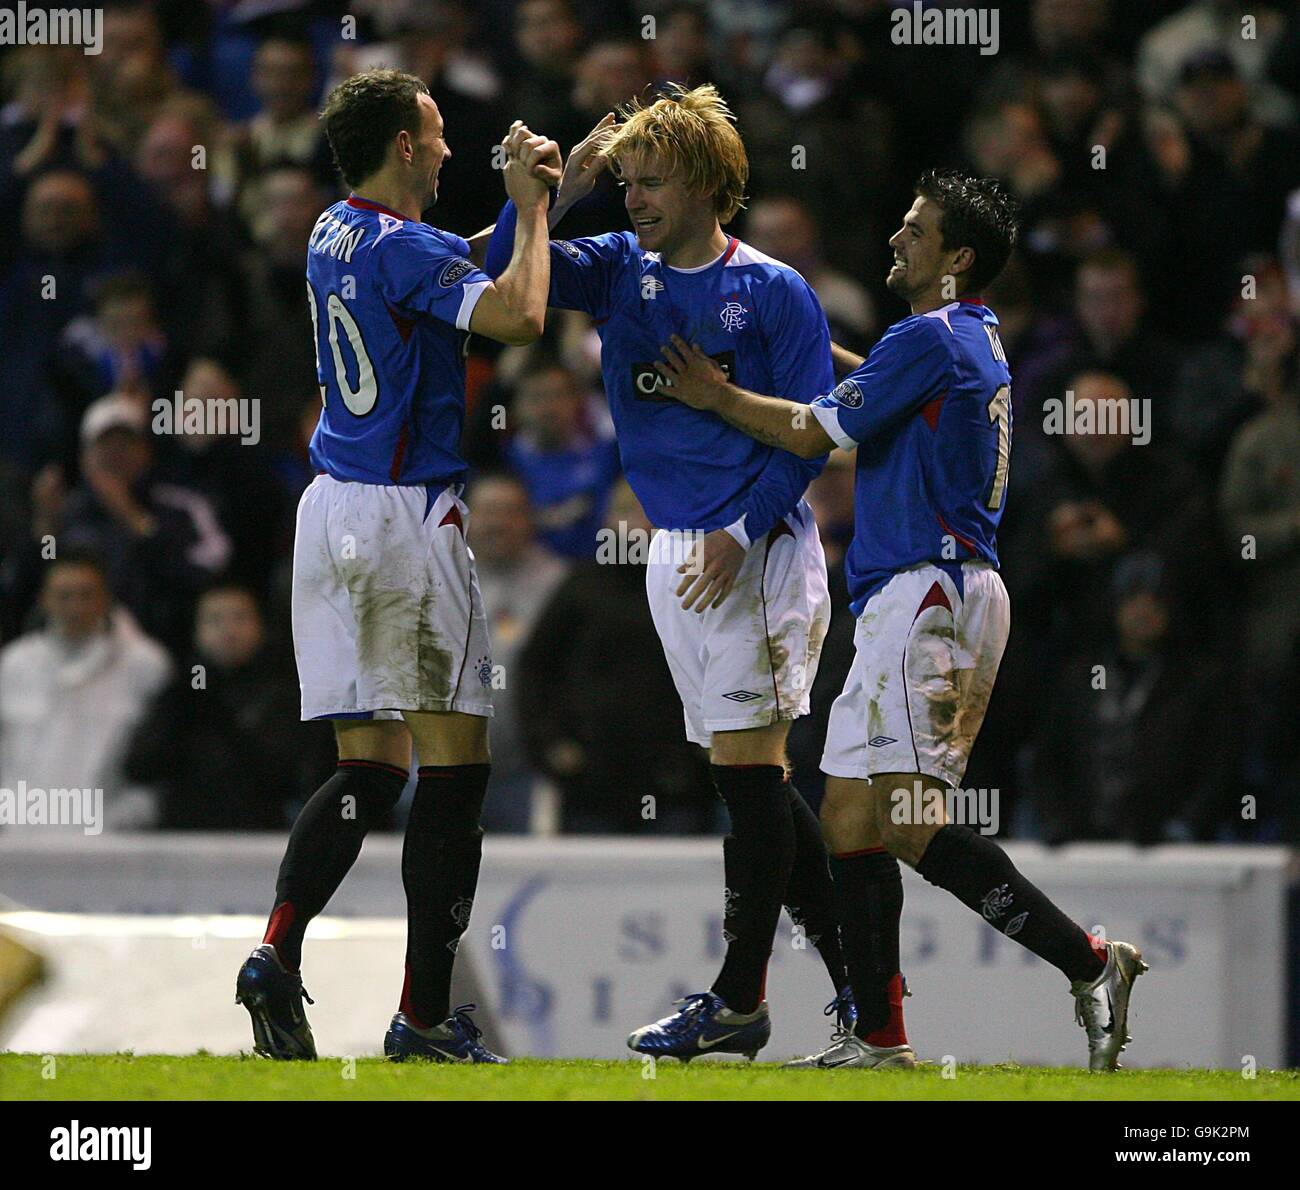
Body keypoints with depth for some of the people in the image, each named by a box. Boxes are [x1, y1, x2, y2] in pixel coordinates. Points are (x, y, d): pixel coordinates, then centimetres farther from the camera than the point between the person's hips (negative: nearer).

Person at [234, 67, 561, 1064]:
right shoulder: (405, 249, -14)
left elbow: (469, 281, 27)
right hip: (407, 515, -8)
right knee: (456, 761, -1)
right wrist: (530, 207, -12)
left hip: (331, 512, 8)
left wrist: (530, 198, 16)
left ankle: (279, 948, -12)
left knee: (370, 764, 9)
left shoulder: (335, 236, 14)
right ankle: (425, 1015, -2)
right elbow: (519, 316, -27)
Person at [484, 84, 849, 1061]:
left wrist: (743, 534, -17)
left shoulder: (773, 291, -5)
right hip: (676, 552, 7)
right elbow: (506, 274, 4)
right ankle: (854, 971, 16)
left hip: (758, 551, -7)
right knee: (753, 777, 8)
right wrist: (559, 190, -9)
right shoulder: (620, 271, 11)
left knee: (747, 767, -9)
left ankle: (741, 998, -8)